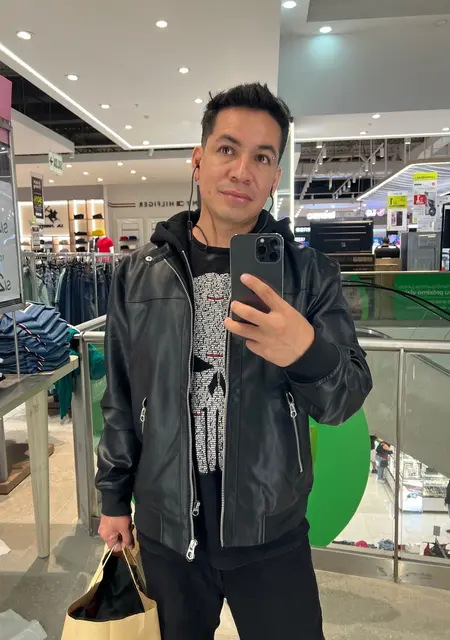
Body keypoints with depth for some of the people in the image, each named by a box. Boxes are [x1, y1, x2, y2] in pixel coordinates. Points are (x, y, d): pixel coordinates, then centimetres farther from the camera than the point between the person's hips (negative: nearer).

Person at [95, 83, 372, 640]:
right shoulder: (140, 273, -4)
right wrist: (113, 498, 8)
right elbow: (121, 399, 3)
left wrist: (307, 352, -30)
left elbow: (348, 397, -8)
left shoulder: (308, 272, -8)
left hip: (272, 531, -1)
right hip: (166, 529, 2)